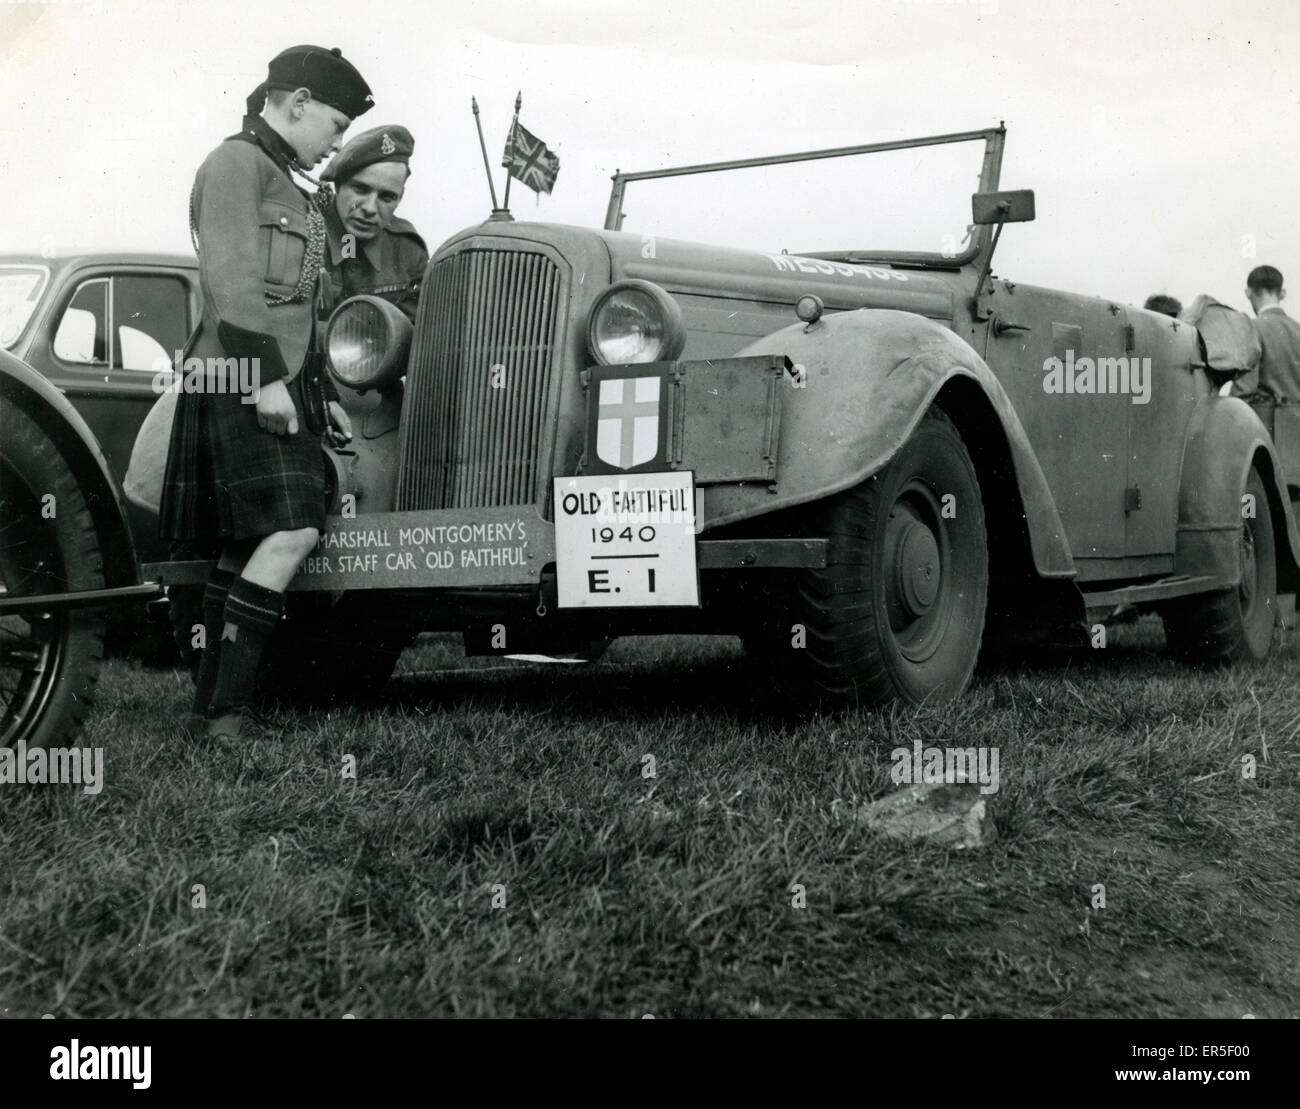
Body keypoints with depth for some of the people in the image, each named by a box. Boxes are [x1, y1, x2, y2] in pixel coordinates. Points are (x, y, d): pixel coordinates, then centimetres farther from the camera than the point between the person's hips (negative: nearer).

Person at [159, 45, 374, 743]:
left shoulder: (283, 181, 25)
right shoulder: (236, 162, -5)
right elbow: (230, 278, -17)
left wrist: (319, 393, 26)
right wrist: (267, 375, -22)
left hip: (279, 382, 10)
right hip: (242, 380, -10)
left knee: (246, 547, 6)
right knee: (290, 532, -20)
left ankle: (212, 708, 9)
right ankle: (225, 708, -19)